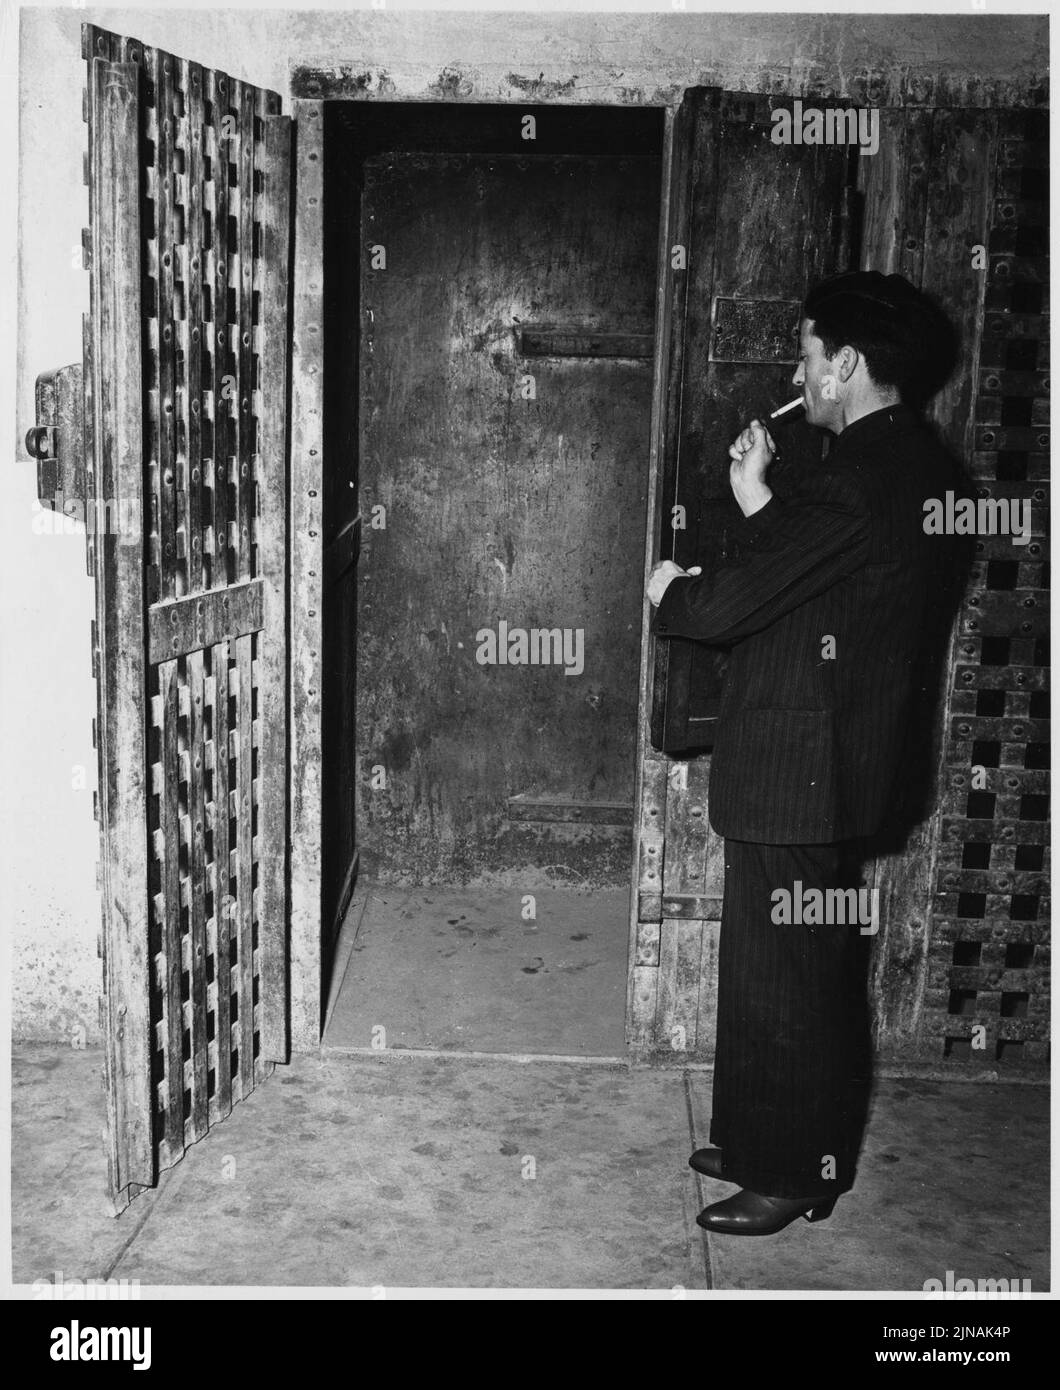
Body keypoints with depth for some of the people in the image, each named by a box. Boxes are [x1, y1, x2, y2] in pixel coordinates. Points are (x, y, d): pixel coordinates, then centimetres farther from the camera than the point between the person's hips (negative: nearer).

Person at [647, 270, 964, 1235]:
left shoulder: (860, 480, -23)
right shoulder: (911, 464, 8)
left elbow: (728, 606, -21)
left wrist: (667, 592, -1)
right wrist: (761, 501, 5)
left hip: (797, 767, -10)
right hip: (828, 759, 10)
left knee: (784, 976, 4)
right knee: (803, 967, 20)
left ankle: (794, 1178, 19)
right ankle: (767, 1145, 35)